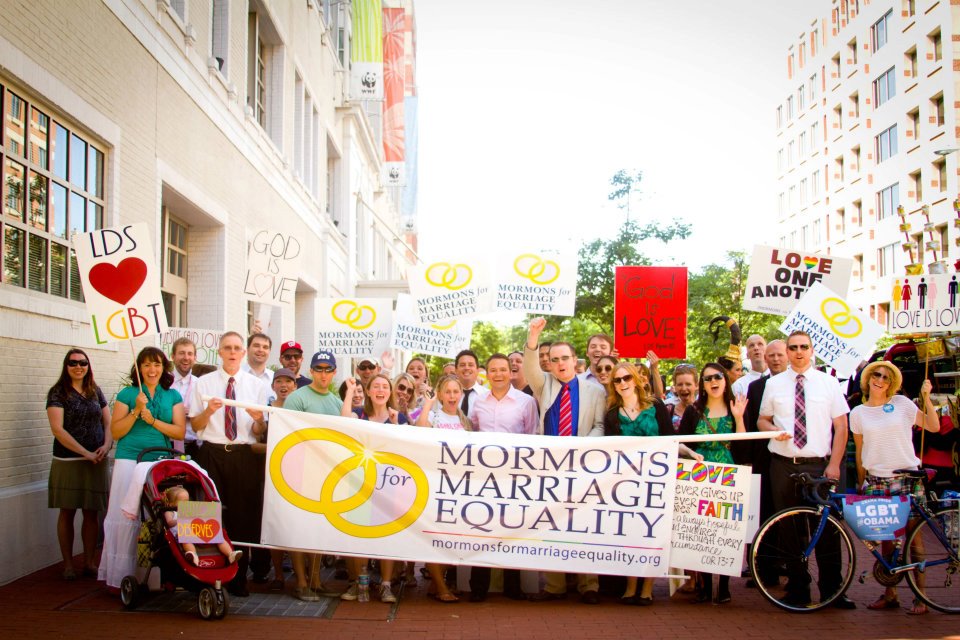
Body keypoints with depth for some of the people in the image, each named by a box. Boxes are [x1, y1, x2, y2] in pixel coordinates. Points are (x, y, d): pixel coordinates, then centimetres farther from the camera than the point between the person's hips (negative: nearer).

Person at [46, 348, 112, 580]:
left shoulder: (96, 392, 11)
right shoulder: (58, 393, -3)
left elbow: (108, 422, 13)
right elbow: (57, 429, -12)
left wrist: (106, 445, -8)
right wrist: (86, 453, -16)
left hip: (96, 462, 4)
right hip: (67, 461, -4)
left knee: (91, 513, 6)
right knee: (67, 513, 3)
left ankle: (89, 562, 15)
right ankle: (68, 565, 12)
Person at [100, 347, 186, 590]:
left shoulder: (173, 396, 11)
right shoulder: (127, 394, 6)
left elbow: (180, 432, 3)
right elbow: (116, 432, 2)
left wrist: (153, 420, -8)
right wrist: (136, 411, -9)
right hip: (130, 461, -1)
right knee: (127, 516, -5)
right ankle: (122, 575, 3)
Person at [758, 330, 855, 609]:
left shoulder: (828, 383, 4)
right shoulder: (774, 384, 7)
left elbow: (841, 426, 3)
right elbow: (761, 420, 14)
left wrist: (834, 465, -5)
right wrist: (774, 430, -10)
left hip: (819, 465, -1)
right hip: (784, 466, 1)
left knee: (827, 528, -2)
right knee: (789, 529, 5)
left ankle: (832, 590, 10)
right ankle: (798, 589, 16)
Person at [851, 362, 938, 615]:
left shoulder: (902, 404, 2)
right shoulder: (858, 413, 7)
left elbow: (934, 426, 0)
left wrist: (926, 397, -8)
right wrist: (861, 484, 12)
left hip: (907, 478, -2)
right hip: (876, 481, 2)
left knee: (912, 535, -2)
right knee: (886, 538, 6)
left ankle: (920, 597, 4)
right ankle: (890, 593, 15)